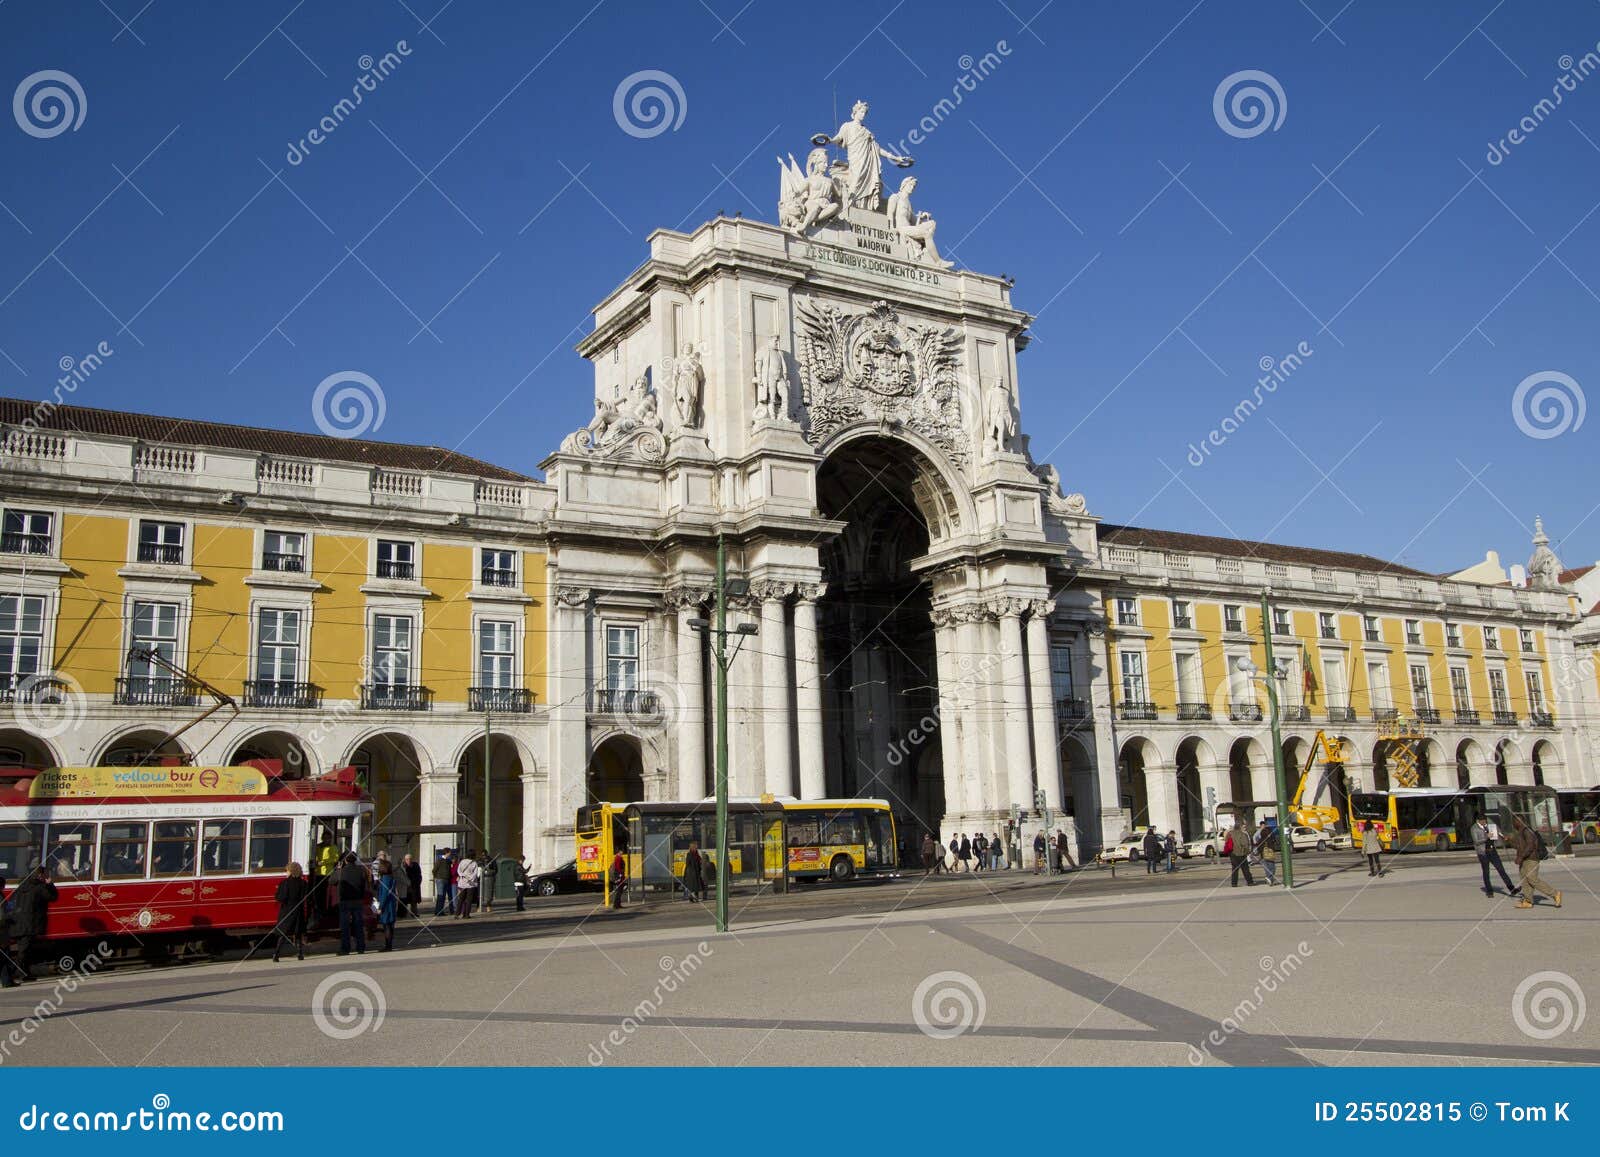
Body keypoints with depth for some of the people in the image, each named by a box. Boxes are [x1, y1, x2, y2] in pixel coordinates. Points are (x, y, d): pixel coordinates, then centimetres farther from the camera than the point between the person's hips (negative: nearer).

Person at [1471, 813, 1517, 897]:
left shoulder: (1488, 825, 9)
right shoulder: (1474, 828, -7)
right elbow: (1476, 842, -15)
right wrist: (1487, 837, -24)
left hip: (1492, 851, 4)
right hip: (1483, 853, -4)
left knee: (1501, 869, -3)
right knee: (1486, 872, 4)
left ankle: (1511, 889, -7)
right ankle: (1489, 891, 16)